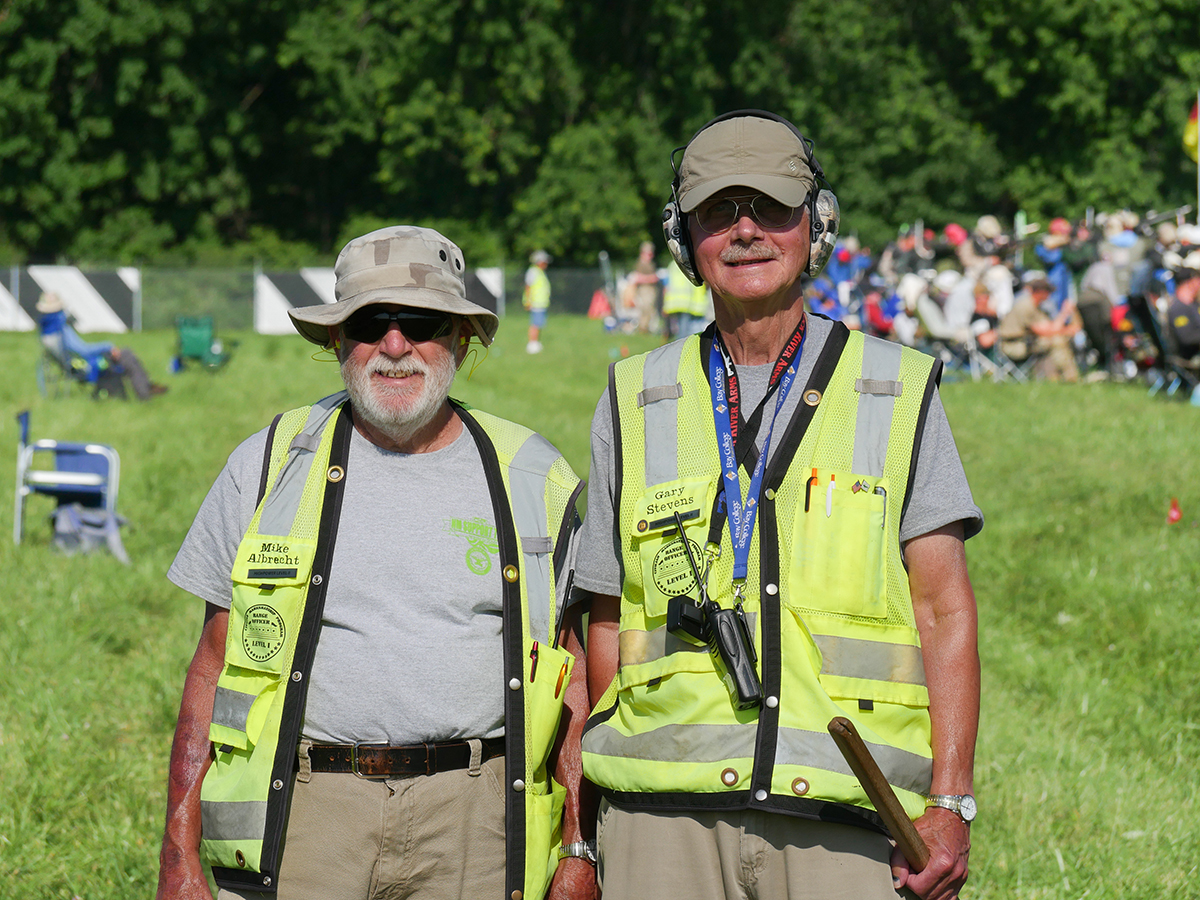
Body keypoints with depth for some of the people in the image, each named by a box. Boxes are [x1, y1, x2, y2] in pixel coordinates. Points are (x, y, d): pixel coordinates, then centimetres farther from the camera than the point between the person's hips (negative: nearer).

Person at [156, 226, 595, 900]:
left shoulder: (531, 479, 9)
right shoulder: (270, 467, 7)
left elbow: (573, 670, 11)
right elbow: (212, 665, 8)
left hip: (468, 826, 0)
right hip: (303, 814, 0)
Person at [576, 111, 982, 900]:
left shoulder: (897, 392, 8)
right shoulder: (636, 401, 13)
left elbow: (945, 608, 3)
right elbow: (609, 619, 15)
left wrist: (951, 803, -6)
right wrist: (595, 816, 10)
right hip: (669, 816, 1)